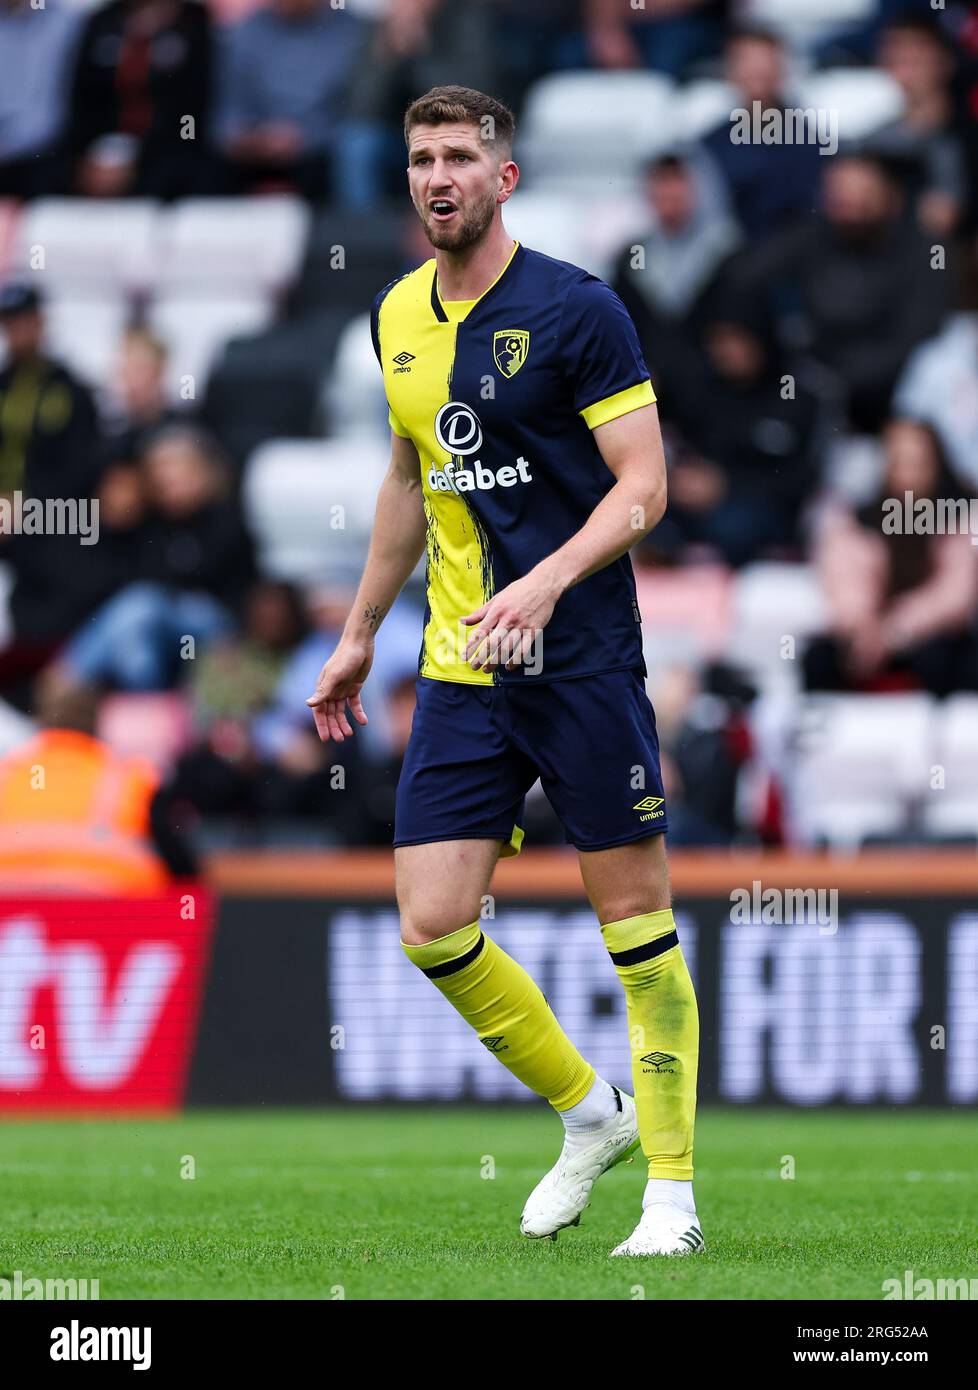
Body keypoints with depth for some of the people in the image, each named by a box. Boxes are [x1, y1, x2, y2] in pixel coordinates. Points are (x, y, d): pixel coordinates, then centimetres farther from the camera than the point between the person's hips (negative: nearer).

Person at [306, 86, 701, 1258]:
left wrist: (548, 581, -27)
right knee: (432, 926, -2)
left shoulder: (575, 310, -9)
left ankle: (671, 1190, 7)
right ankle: (588, 1116, 19)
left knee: (636, 924, -2)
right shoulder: (398, 318, 10)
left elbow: (642, 486, -12)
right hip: (458, 673, 6)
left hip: (583, 663, -6)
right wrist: (360, 632, 27)